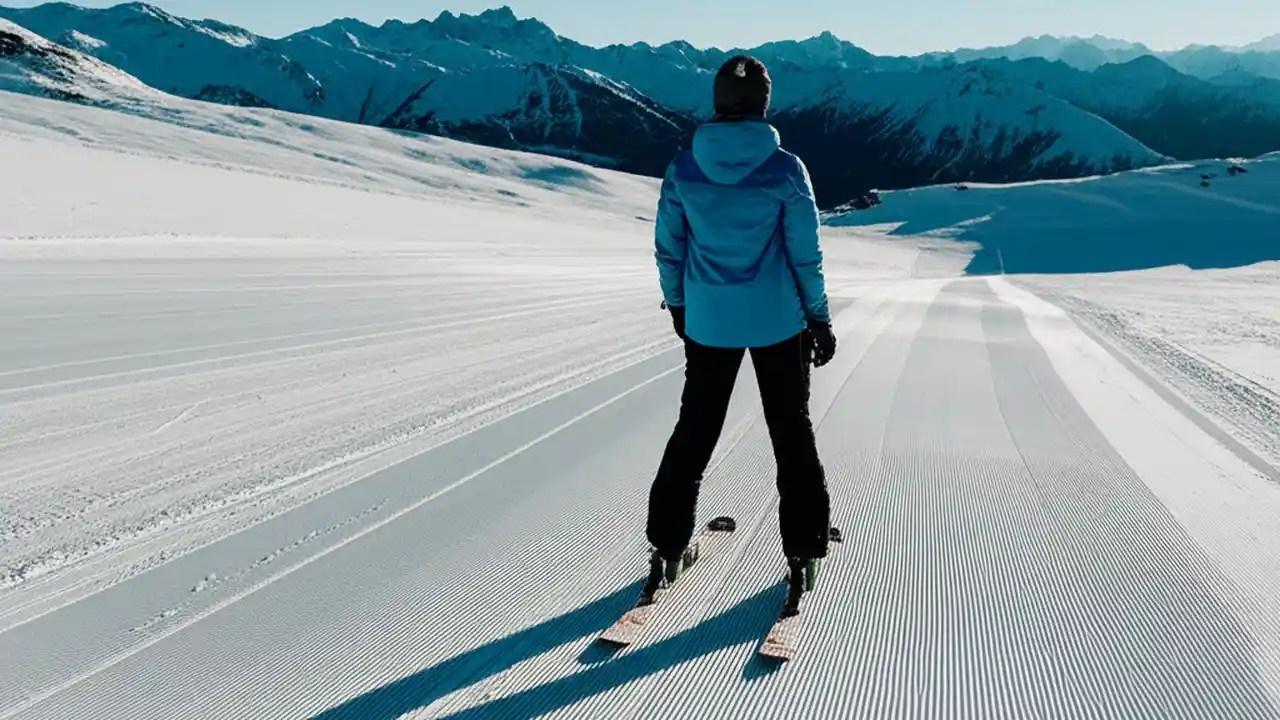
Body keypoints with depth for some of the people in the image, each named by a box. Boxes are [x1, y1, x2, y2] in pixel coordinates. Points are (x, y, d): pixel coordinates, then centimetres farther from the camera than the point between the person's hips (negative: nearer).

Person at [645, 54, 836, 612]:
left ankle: (668, 546, 21)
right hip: (779, 321, -2)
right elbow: (805, 254, -8)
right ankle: (802, 553, 19)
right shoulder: (785, 168, -13)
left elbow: (668, 247, 2)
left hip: (707, 322, 2)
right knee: (792, 434, 13)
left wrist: (678, 305, 17)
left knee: (693, 431, 16)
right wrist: (819, 318, 4)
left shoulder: (684, 167, -6)